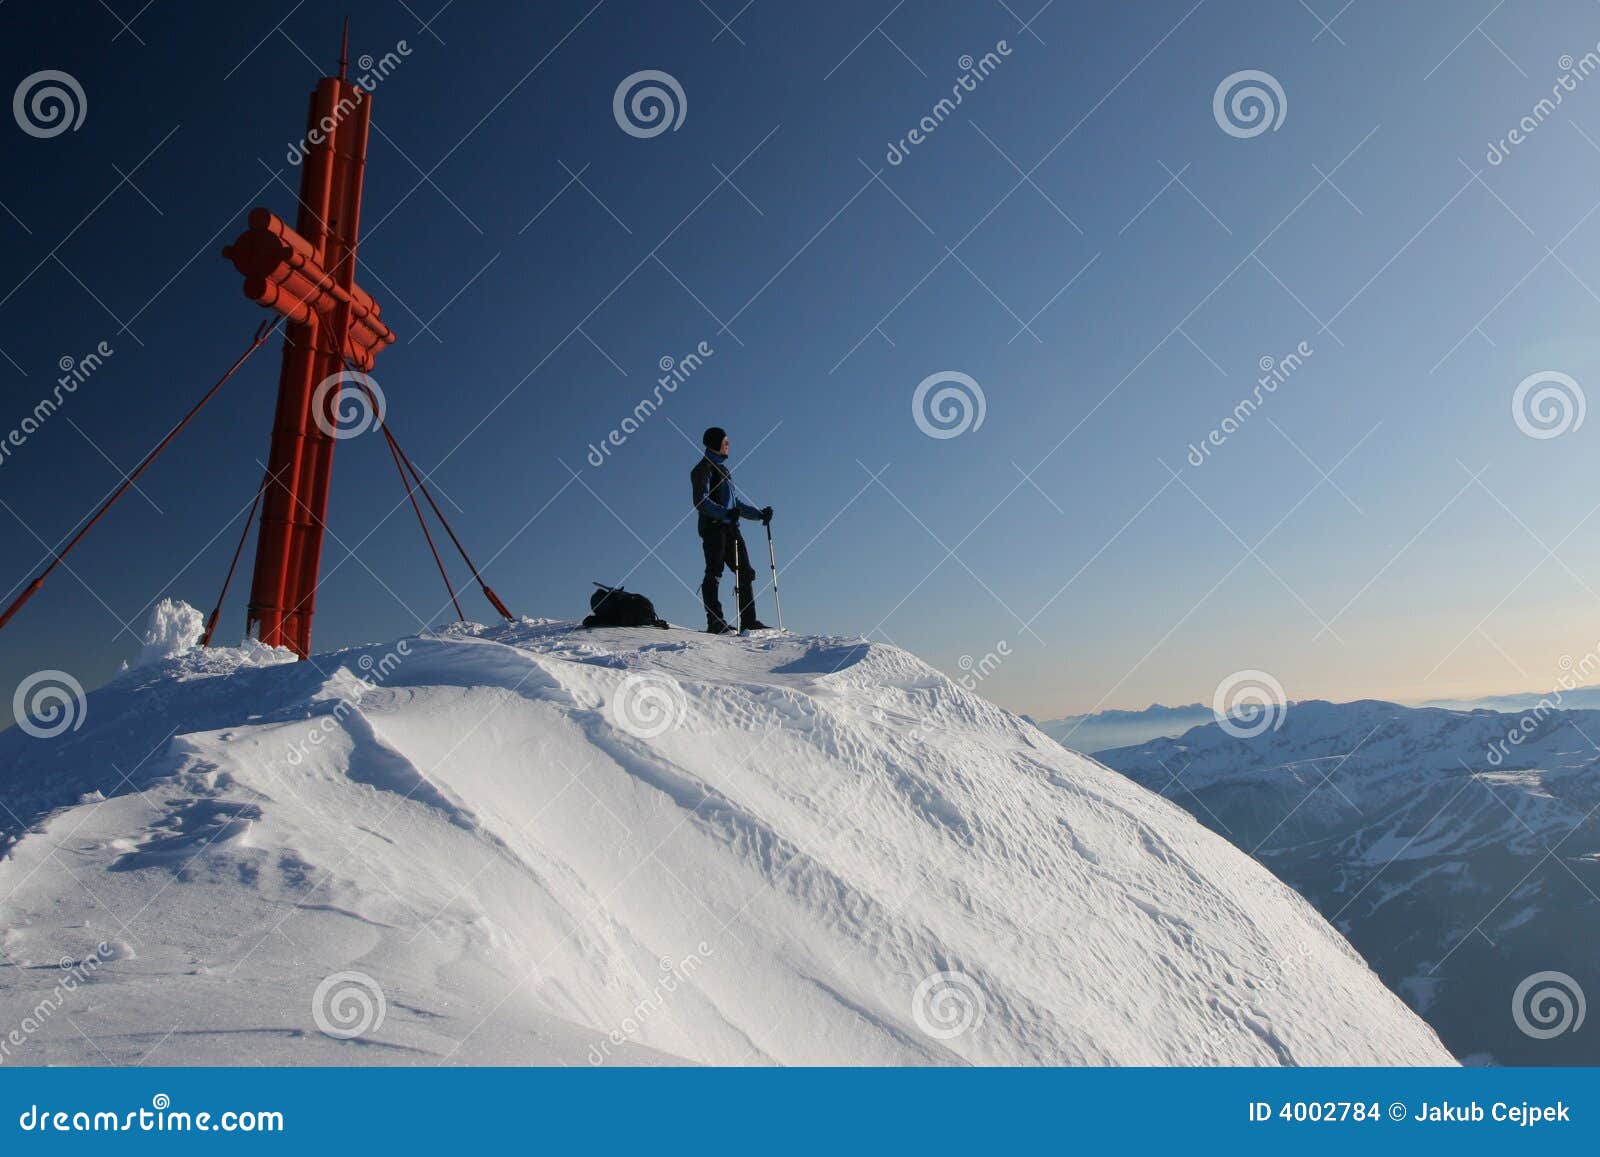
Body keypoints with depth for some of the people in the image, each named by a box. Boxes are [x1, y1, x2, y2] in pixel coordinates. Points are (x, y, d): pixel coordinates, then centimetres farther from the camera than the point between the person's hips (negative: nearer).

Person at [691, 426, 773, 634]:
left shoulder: (722, 468, 27)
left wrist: (760, 514, 19)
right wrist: (726, 513, -26)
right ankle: (715, 621, -16)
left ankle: (749, 621, 1)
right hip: (712, 526, -8)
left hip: (729, 527, 8)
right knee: (715, 572, -13)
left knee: (745, 572, 1)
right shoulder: (704, 468, 1)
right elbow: (701, 501, -12)